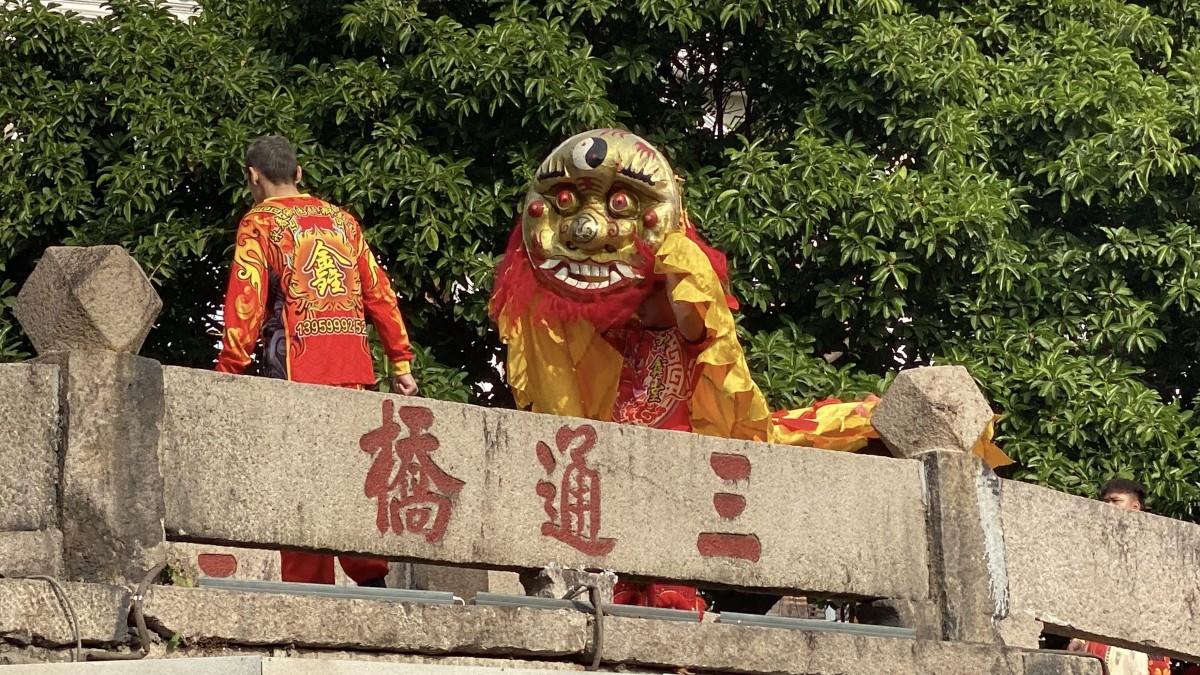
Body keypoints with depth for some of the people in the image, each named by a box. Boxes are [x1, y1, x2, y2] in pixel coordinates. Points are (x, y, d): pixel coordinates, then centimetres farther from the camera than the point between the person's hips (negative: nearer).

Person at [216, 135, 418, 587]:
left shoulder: (259, 224, 4)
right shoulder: (341, 220, 19)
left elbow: (245, 303, -6)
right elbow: (379, 293, 16)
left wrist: (229, 373, -6)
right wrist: (401, 363, 18)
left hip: (297, 365, -5)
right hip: (352, 367, 5)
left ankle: (309, 586, -6)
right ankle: (370, 574, -3)